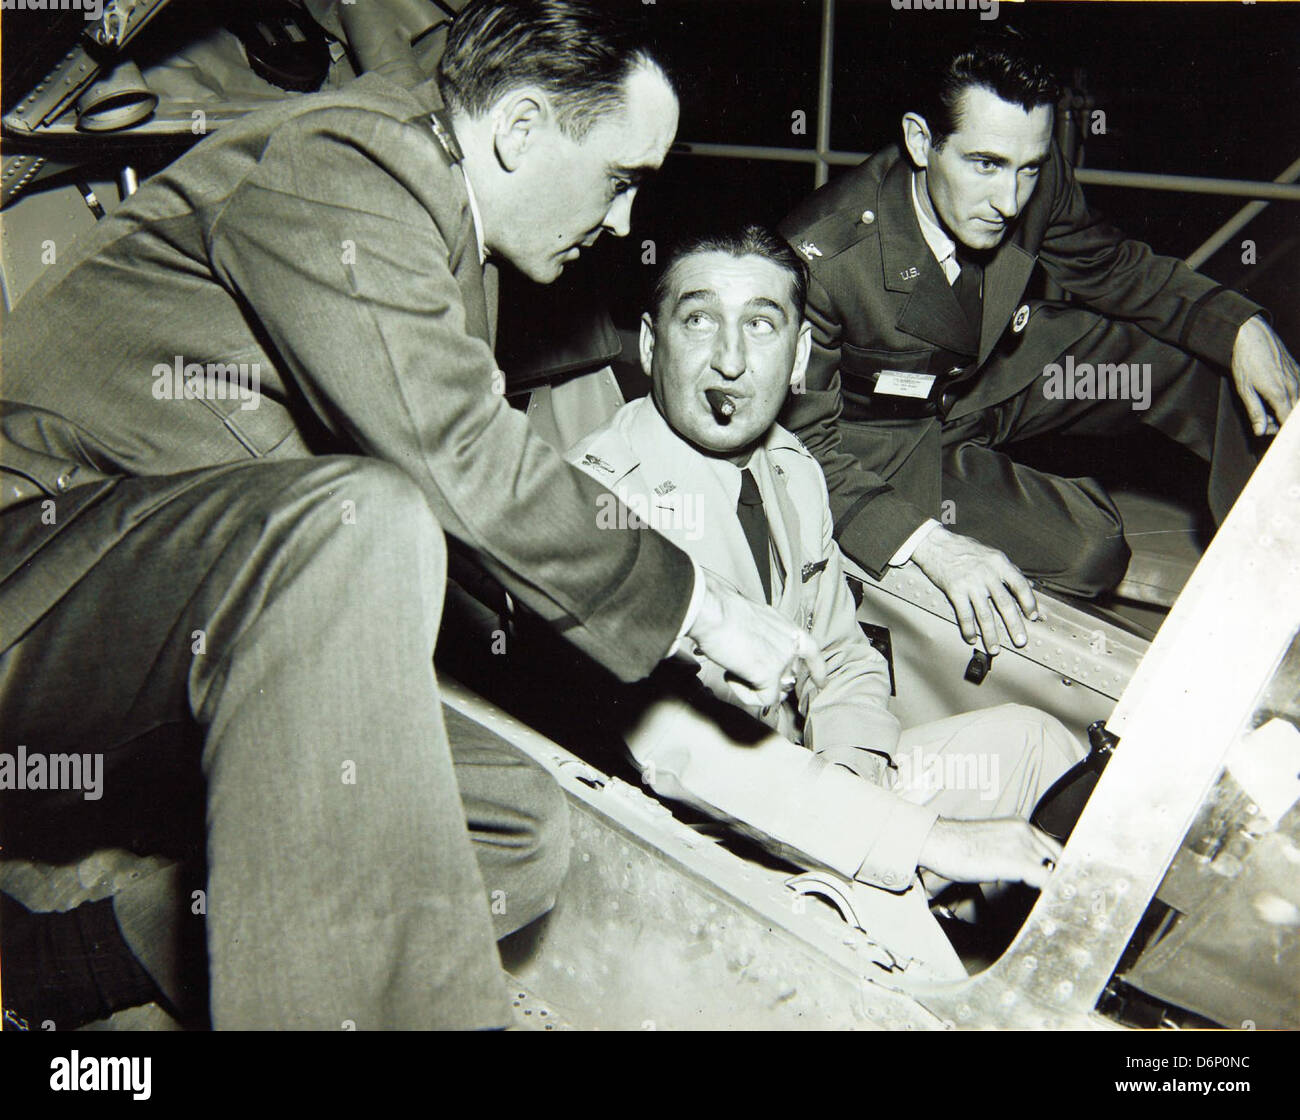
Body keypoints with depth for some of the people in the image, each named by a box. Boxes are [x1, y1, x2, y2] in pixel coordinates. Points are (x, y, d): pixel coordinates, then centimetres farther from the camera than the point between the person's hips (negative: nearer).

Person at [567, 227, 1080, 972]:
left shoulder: (793, 471, 5)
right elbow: (681, 743, -33)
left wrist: (854, 766, -10)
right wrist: (928, 840, -34)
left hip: (799, 779, 8)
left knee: (1028, 737, 0)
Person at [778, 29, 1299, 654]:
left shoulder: (1038, 180, -20)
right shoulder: (821, 257, -35)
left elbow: (1114, 268, 1)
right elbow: (804, 447, -29)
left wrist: (1242, 327, -14)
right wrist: (930, 544, -41)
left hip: (994, 374, 6)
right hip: (888, 437, -5)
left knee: (1203, 356, -4)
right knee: (1086, 551, -22)